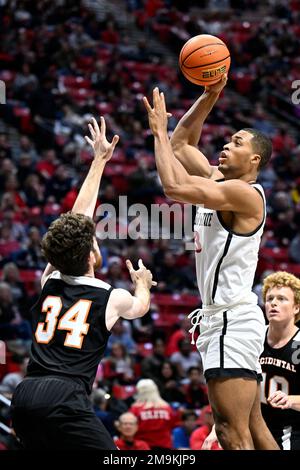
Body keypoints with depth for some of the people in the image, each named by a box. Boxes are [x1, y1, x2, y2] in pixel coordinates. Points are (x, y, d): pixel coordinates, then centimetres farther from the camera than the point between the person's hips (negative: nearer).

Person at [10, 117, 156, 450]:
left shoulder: (50, 281, 15)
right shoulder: (113, 298, 5)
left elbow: (77, 219, 27)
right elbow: (140, 306, 33)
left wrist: (99, 161, 35)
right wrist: (142, 282, 57)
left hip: (24, 397, 6)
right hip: (65, 398, -6)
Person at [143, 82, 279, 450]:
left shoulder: (245, 193, -14)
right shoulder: (219, 181, 13)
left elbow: (174, 187, -26)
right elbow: (181, 144, 22)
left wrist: (159, 130, -14)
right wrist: (210, 96, 11)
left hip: (233, 321, -10)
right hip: (221, 318, 10)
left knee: (233, 433, -15)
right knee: (252, 427, 12)